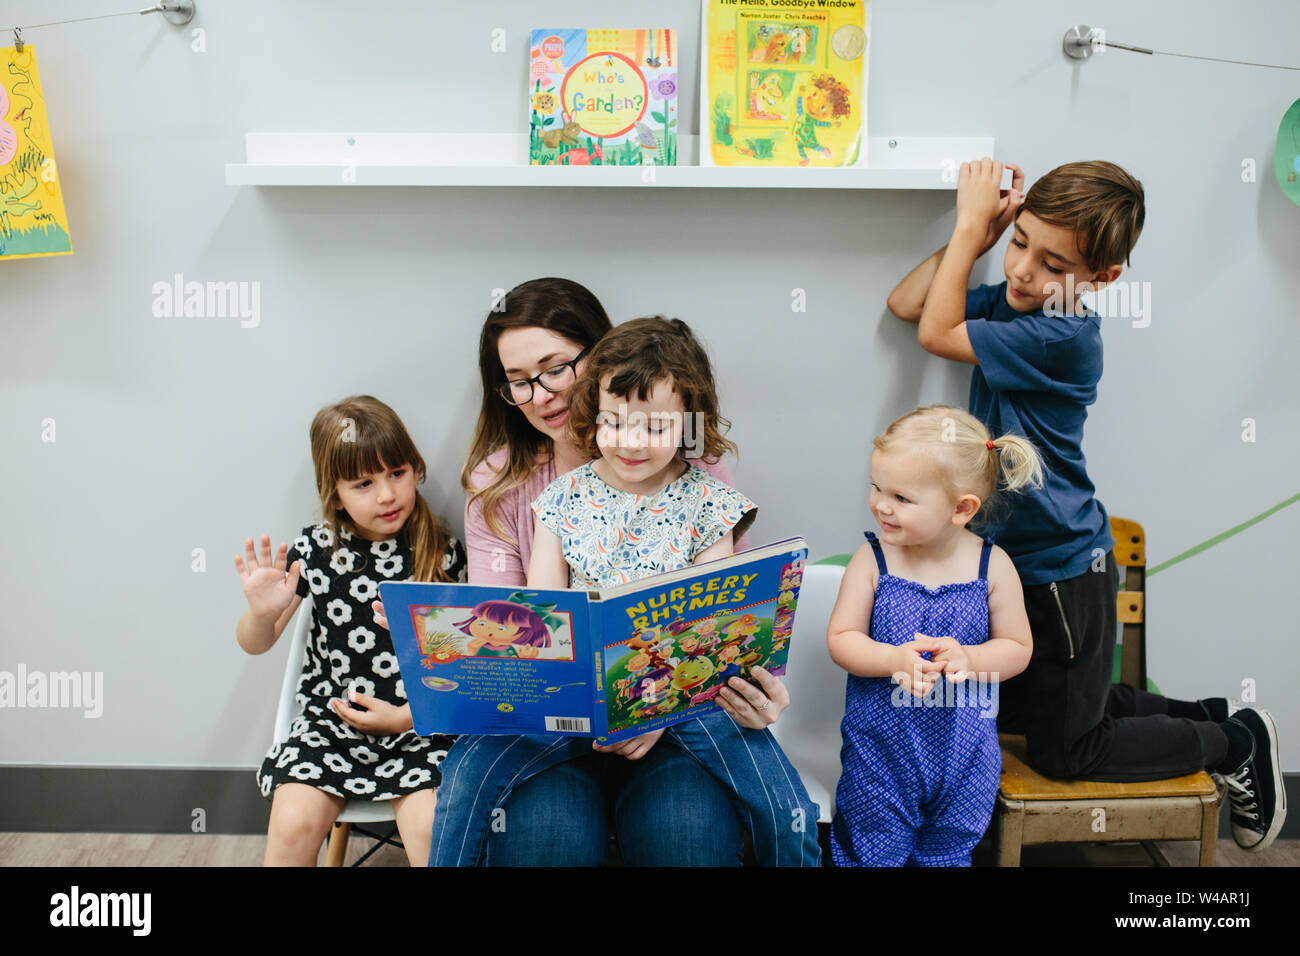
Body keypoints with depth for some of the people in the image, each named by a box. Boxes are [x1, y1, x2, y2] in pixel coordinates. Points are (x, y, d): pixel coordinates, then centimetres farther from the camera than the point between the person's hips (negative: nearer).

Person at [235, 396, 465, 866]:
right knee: (294, 822, -17)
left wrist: (405, 716, -11)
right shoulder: (313, 551, -1)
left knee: (429, 825, -21)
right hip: (329, 721, 1)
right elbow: (255, 644, 5)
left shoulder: (442, 552, -3)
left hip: (416, 723, -1)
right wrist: (262, 613, -19)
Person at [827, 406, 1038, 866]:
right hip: (880, 746, -1)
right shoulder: (871, 560, -10)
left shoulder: (993, 566, -9)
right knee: (872, 849, 11)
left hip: (964, 755, 1)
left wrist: (966, 658, -22)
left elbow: (1017, 648, -2)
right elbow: (841, 638, -9)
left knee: (947, 852, 19)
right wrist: (895, 659, -27)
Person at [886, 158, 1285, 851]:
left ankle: (1237, 740, 26)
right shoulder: (1013, 301, -2)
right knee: (1004, 708, 24)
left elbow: (935, 333, -25)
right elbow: (906, 303, 3)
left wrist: (970, 226, -19)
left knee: (1062, 751, 6)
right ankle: (1207, 712, 32)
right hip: (1016, 560, 9)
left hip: (1065, 573, -9)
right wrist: (977, 232, -8)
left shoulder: (1062, 337, -27)